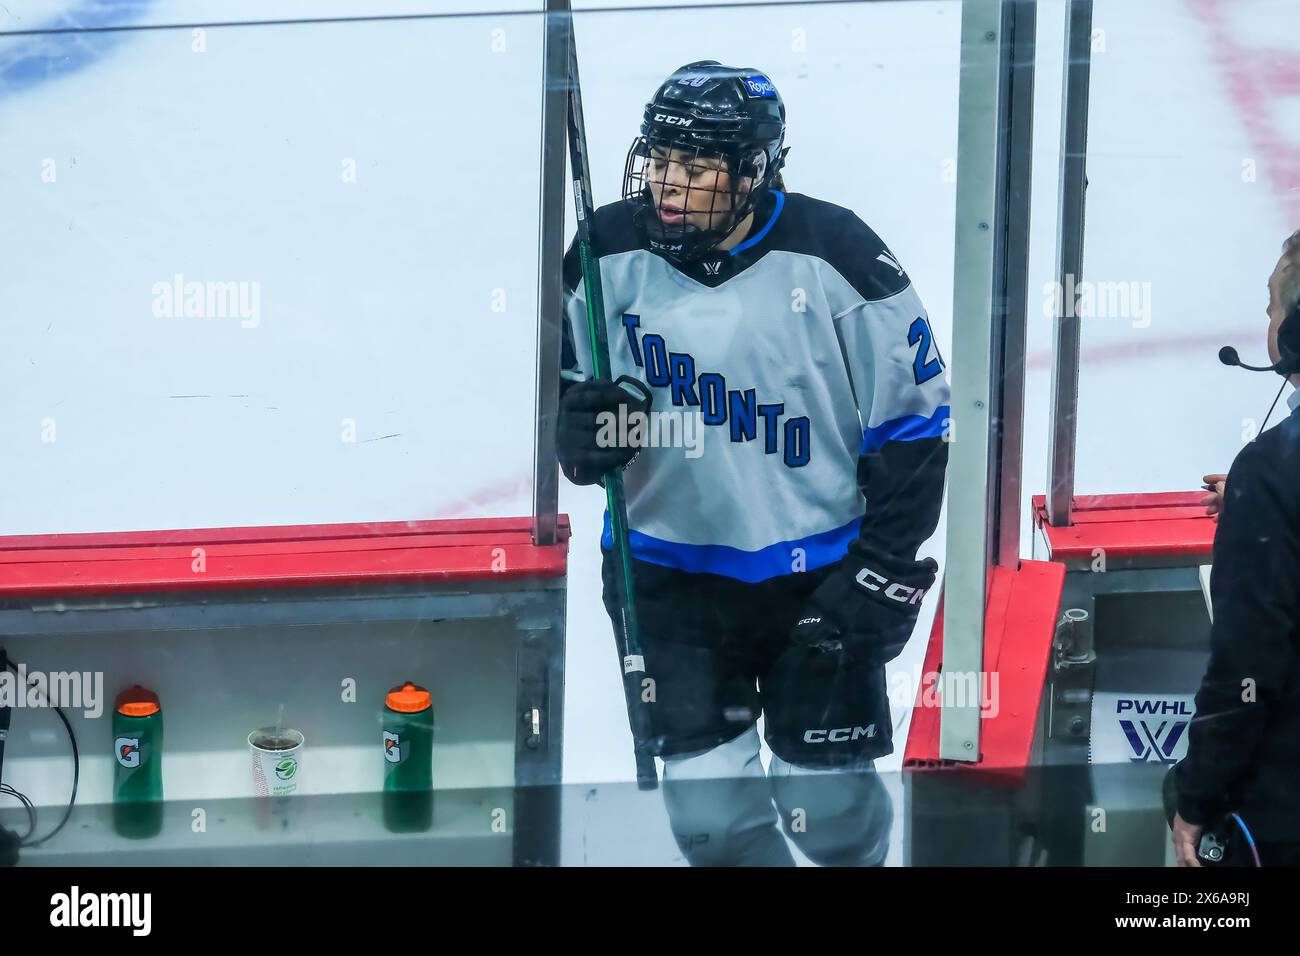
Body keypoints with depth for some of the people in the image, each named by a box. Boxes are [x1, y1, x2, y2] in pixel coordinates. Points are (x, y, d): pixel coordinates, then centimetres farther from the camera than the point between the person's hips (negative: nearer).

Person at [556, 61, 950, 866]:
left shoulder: (835, 255, -15)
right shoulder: (612, 256, -8)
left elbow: (911, 418, -7)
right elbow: (565, 381, 8)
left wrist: (884, 571, -9)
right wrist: (581, 425, -17)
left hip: (817, 577, -2)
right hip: (671, 574, 2)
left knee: (831, 807, 6)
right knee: (710, 814, 3)